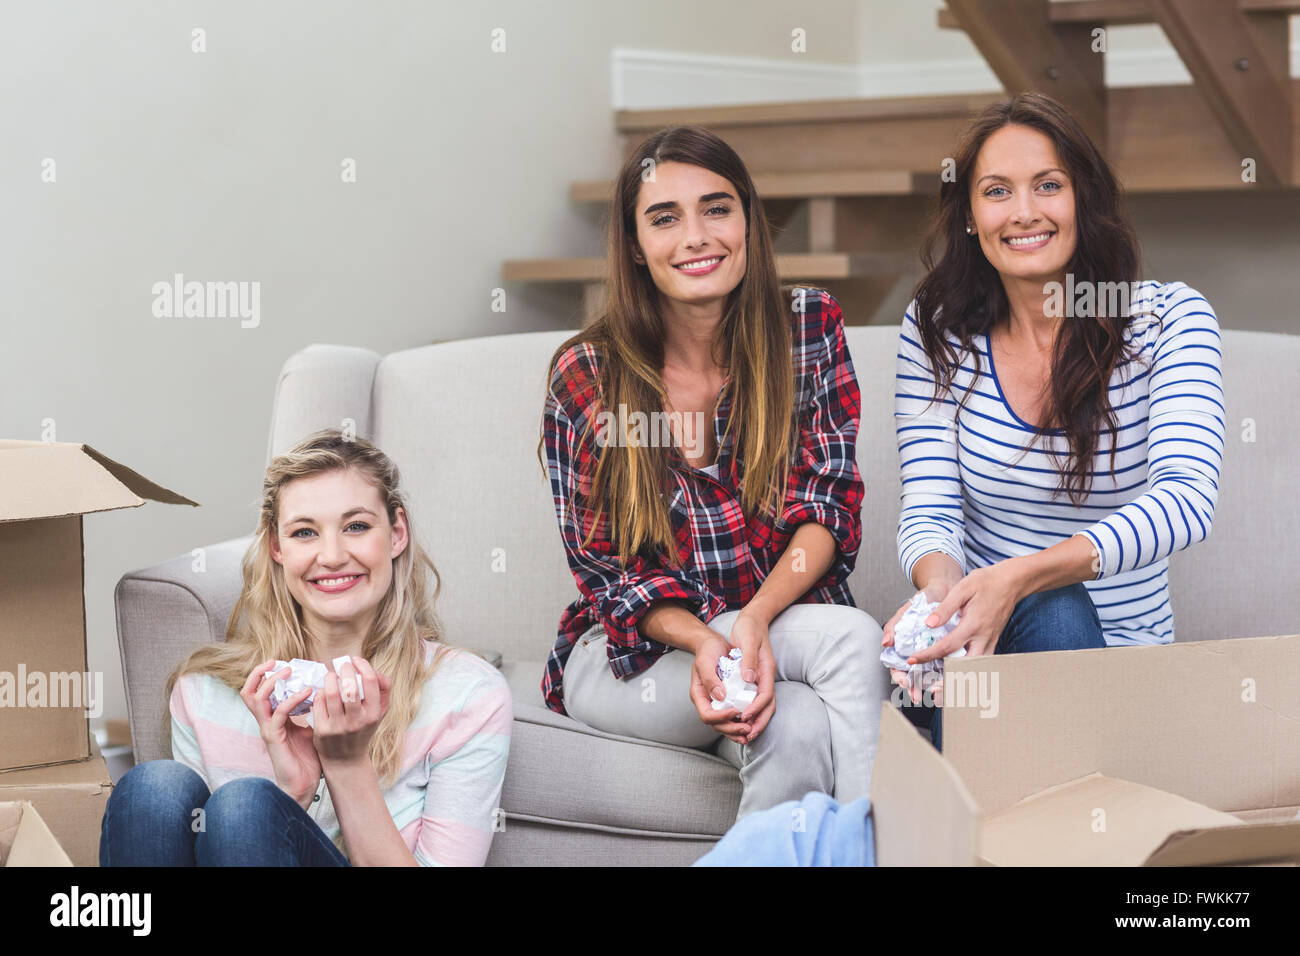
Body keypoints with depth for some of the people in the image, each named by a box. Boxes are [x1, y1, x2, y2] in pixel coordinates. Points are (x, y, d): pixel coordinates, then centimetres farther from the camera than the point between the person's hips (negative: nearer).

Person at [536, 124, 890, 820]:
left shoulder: (809, 326, -1)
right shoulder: (586, 376, -6)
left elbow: (830, 508, -5)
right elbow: (604, 570, -5)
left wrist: (754, 620, -24)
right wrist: (704, 642, -26)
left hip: (785, 614, 2)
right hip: (631, 652, -2)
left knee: (796, 727, -35)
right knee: (853, 639, -30)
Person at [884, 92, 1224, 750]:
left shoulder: (1171, 319, -7)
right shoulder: (934, 331, 1)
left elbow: (1186, 498, -23)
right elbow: (929, 511, -5)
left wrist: (1018, 577, -38)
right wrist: (938, 584, -33)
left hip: (1119, 650, 0)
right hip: (982, 633, 1)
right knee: (1052, 611, -33)